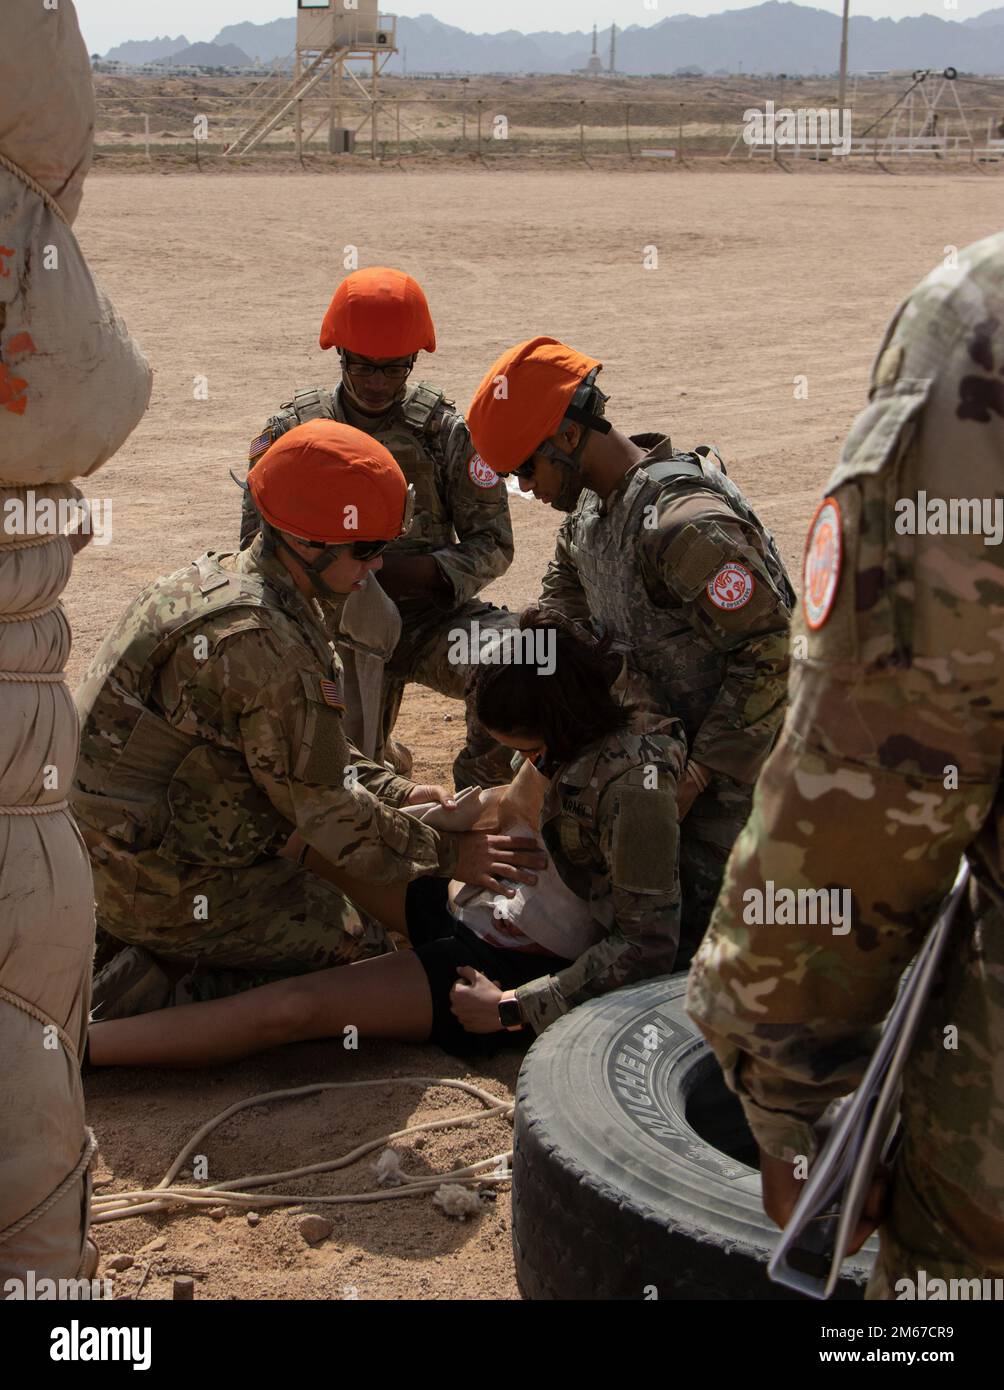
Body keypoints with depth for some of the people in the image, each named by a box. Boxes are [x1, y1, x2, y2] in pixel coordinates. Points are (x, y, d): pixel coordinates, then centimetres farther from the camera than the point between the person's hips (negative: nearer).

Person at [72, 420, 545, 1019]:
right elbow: (328, 811, -17)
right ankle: (165, 986, -5)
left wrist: (396, 791, 12)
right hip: (167, 891, -9)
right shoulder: (263, 646, -27)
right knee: (363, 947, 1)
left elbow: (302, 746, 16)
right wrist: (446, 854, -7)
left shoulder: (219, 577, 5)